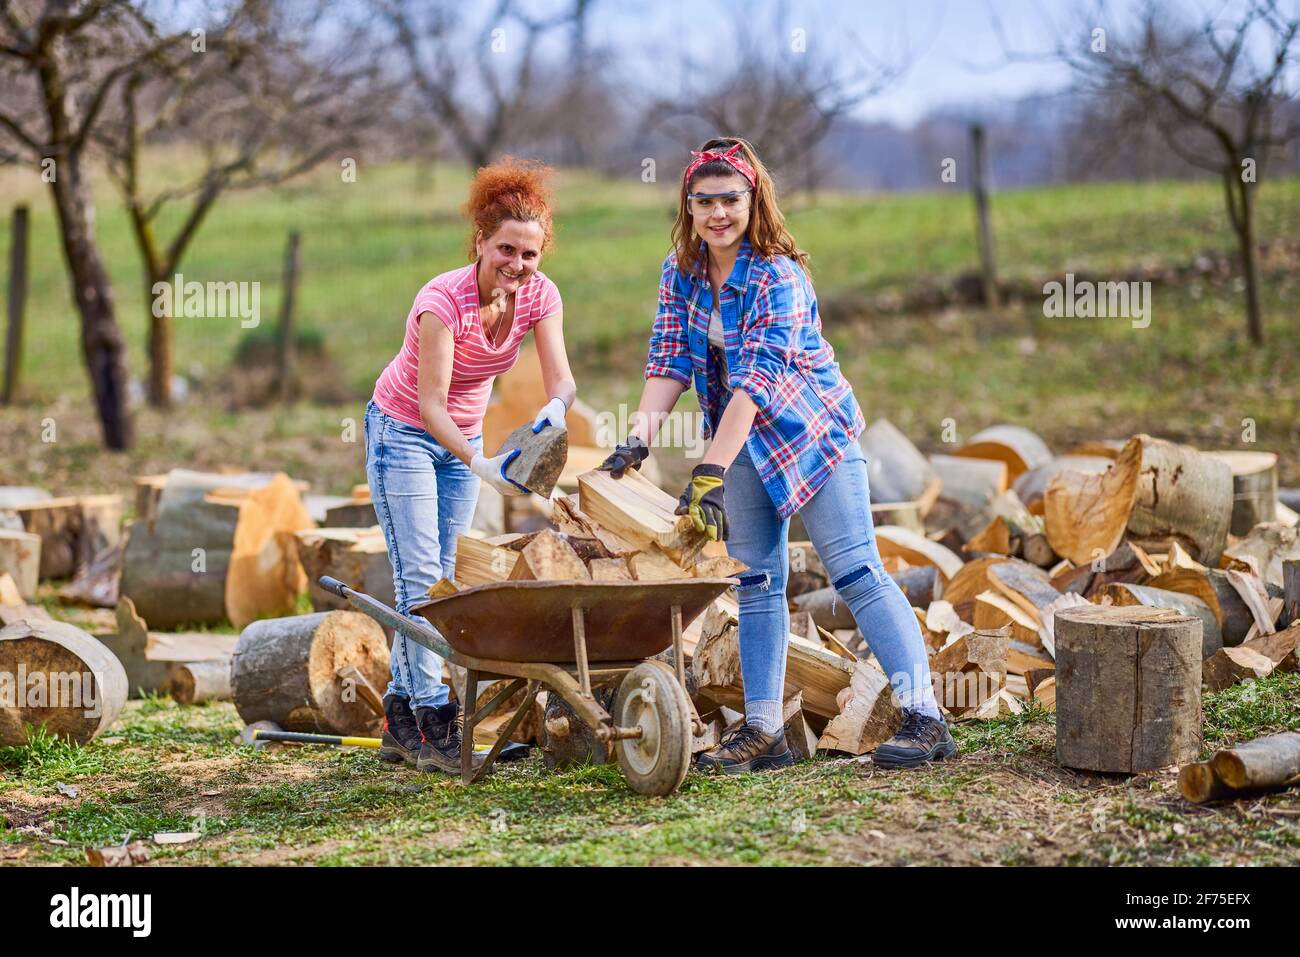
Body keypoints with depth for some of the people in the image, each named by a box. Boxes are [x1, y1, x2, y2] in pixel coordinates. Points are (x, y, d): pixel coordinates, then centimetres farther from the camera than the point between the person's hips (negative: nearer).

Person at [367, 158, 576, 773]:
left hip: (462, 436, 6)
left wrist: (554, 411, -43)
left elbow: (561, 378, -19)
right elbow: (430, 403, -30)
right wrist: (479, 465, -43)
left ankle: (400, 721, 11)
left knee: (440, 578, 6)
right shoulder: (442, 301, -30)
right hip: (404, 431, -6)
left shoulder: (539, 295, -14)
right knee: (419, 575, -12)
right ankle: (434, 724, -14)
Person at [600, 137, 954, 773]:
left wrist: (710, 472, -38)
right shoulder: (680, 272, -3)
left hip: (811, 430, -7)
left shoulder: (779, 277, -24)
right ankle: (763, 732, 9)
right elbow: (669, 362, -5)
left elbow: (755, 379, -32)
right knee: (756, 580, 6)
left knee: (856, 571, -11)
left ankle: (924, 719, -12)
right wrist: (638, 438, -21)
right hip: (743, 441, 7)